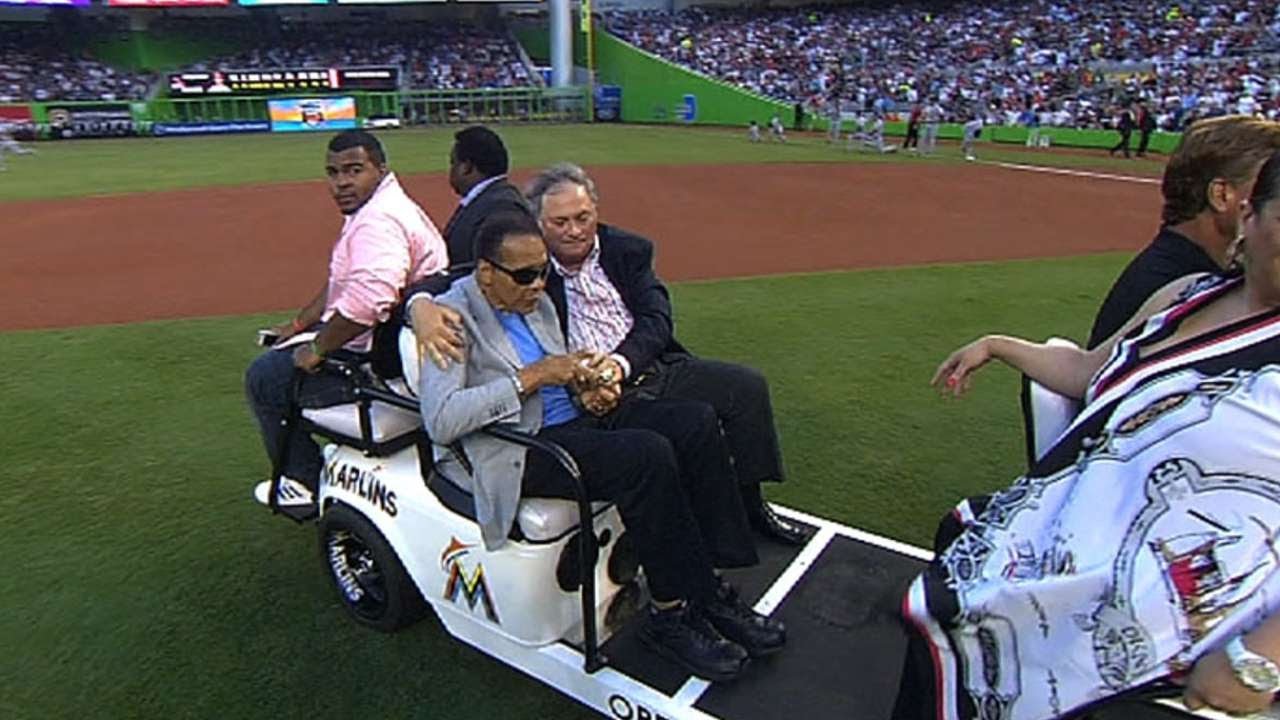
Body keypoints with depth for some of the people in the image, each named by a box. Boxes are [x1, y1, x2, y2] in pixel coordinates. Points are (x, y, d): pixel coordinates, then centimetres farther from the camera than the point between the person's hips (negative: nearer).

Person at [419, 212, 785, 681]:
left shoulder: (536, 300, 13)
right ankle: (671, 614, -15)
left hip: (573, 421, 9)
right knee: (647, 454, -31)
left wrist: (587, 386, 0)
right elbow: (440, 421, -22)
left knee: (696, 421, -11)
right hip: (517, 449, -8)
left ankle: (710, 591, -8)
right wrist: (530, 377, -23)